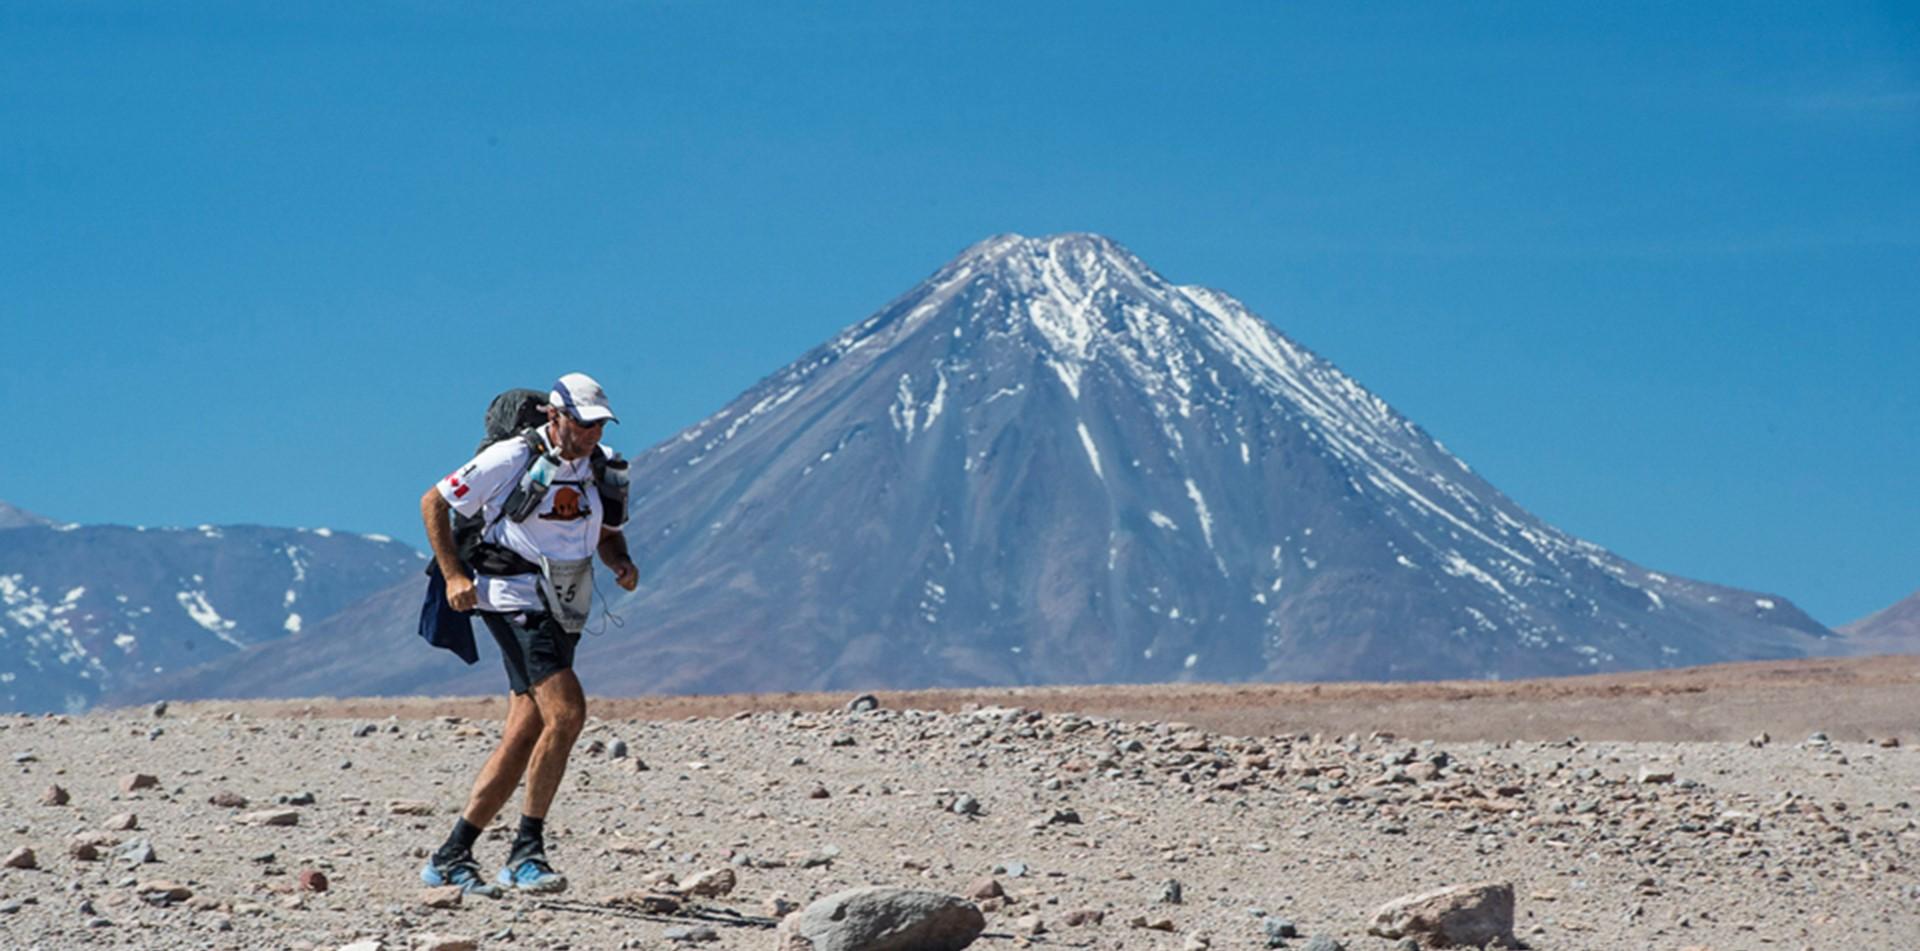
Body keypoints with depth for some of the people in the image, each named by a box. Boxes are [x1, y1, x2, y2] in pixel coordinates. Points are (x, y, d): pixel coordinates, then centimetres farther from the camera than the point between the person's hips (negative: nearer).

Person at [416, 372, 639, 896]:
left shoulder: (599, 470, 10)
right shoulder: (514, 458, -9)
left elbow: (607, 534, 25)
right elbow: (433, 503, -2)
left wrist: (623, 563, 3)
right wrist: (454, 575, -9)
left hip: (561, 614, 7)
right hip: (515, 602, -7)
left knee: (524, 736, 4)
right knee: (567, 710, -22)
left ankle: (450, 857, 11)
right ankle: (526, 851, -15)